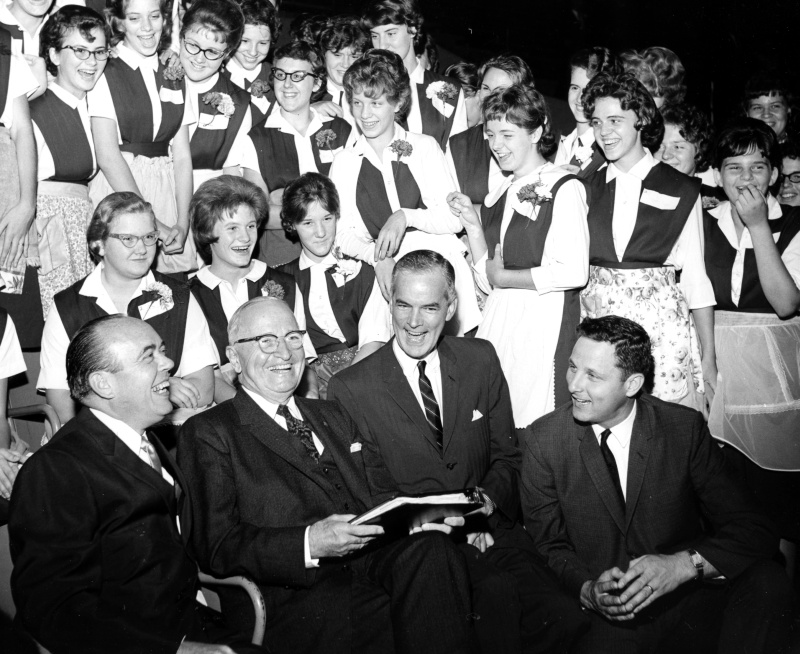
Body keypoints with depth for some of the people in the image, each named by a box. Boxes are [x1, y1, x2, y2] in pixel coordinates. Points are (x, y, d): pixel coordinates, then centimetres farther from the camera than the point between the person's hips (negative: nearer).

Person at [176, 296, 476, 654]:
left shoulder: (333, 416, 26)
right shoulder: (207, 433, 5)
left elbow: (382, 497, 19)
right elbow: (216, 548, -6)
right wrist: (309, 544, -20)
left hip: (374, 565, 6)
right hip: (294, 597, -6)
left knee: (432, 546, -26)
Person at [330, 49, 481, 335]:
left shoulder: (424, 147, 4)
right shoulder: (344, 163, 9)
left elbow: (455, 219, -1)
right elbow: (344, 233, 3)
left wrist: (406, 216, -17)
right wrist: (377, 256, -16)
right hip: (386, 275, 1)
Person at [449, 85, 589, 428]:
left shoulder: (564, 188, -5)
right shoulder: (498, 196, 15)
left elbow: (573, 272, -15)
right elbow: (486, 281, 14)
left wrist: (504, 277, -5)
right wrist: (472, 224, 3)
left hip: (545, 320, -6)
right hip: (498, 317, 6)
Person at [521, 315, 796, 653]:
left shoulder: (684, 428, -4)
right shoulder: (546, 439, -3)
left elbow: (753, 530, -5)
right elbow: (549, 545, 4)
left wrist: (683, 564, -24)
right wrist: (587, 590, -17)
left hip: (689, 606, 1)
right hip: (604, 620, -1)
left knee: (768, 583, -25)